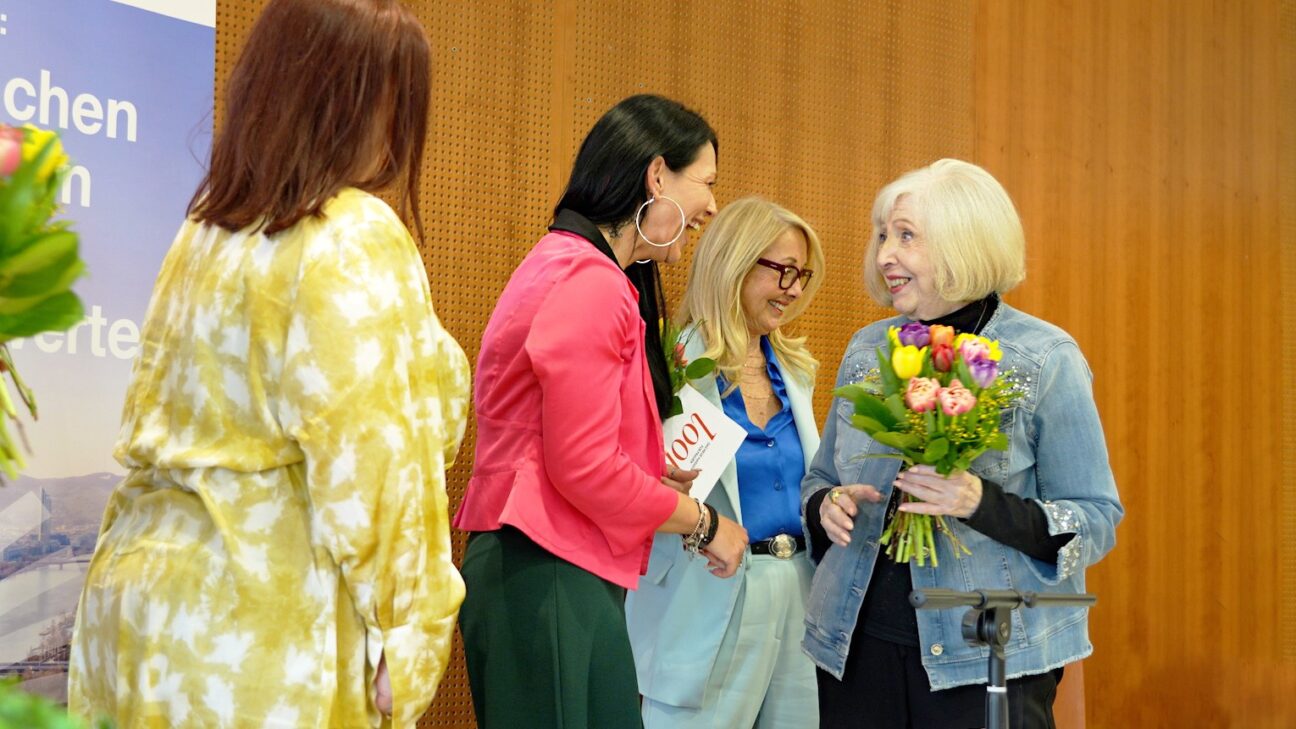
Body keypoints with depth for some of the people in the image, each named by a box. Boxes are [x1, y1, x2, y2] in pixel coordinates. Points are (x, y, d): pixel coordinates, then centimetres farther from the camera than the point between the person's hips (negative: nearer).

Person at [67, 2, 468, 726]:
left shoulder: (206, 230, 8)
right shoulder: (356, 240, -14)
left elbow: (153, 424, 11)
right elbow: (367, 463, -18)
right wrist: (403, 634, -11)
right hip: (267, 628, -7)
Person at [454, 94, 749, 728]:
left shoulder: (567, 267, 17)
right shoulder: (590, 285, -15)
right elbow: (586, 469, -18)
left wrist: (665, 471, 9)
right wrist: (703, 524, -5)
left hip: (540, 574, 10)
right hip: (549, 580, -10)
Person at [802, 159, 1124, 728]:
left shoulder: (1046, 360, -7)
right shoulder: (866, 350, 8)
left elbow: (1094, 522, -8)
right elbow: (819, 480, 18)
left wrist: (983, 504, -23)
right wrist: (827, 507, -4)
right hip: (857, 648, 5)